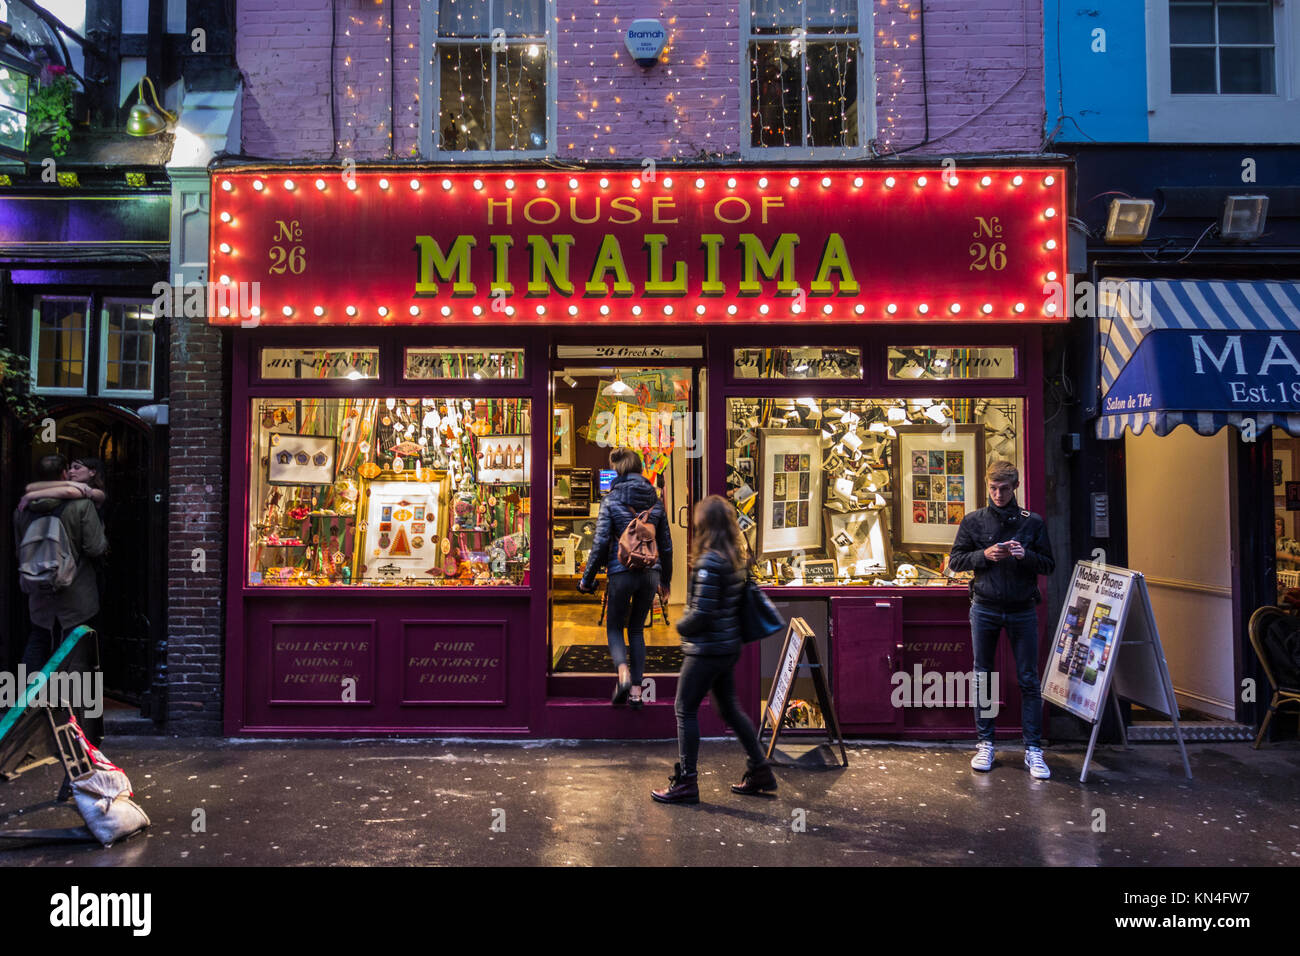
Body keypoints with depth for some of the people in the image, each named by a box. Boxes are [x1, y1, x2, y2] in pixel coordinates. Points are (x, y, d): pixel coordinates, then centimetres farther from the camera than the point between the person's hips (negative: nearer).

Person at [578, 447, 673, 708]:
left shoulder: (611, 500, -6)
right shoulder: (655, 501, 5)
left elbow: (600, 544, -9)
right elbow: (666, 545, 9)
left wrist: (587, 579, 2)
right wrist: (665, 582, 20)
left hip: (621, 571, -3)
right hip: (650, 570, 4)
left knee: (614, 627, 13)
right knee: (637, 629, 17)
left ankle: (623, 672, -15)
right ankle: (636, 690, 14)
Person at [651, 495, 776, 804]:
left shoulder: (710, 561, -20)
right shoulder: (737, 558, 6)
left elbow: (702, 612, -21)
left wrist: (680, 626, -3)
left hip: (707, 648, -9)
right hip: (729, 646, 9)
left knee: (686, 710, 3)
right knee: (730, 708, 19)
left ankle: (686, 781, 9)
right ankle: (760, 771, 25)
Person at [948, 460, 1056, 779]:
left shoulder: (1033, 522, 2)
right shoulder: (973, 521, 2)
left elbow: (1049, 564, 5)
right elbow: (955, 560, 2)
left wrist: (1025, 555, -15)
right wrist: (984, 555, -14)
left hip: (1022, 610, 0)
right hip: (985, 609, 1)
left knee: (1029, 681, 2)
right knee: (982, 677, 7)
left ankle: (1033, 749, 10)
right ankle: (985, 743, 18)